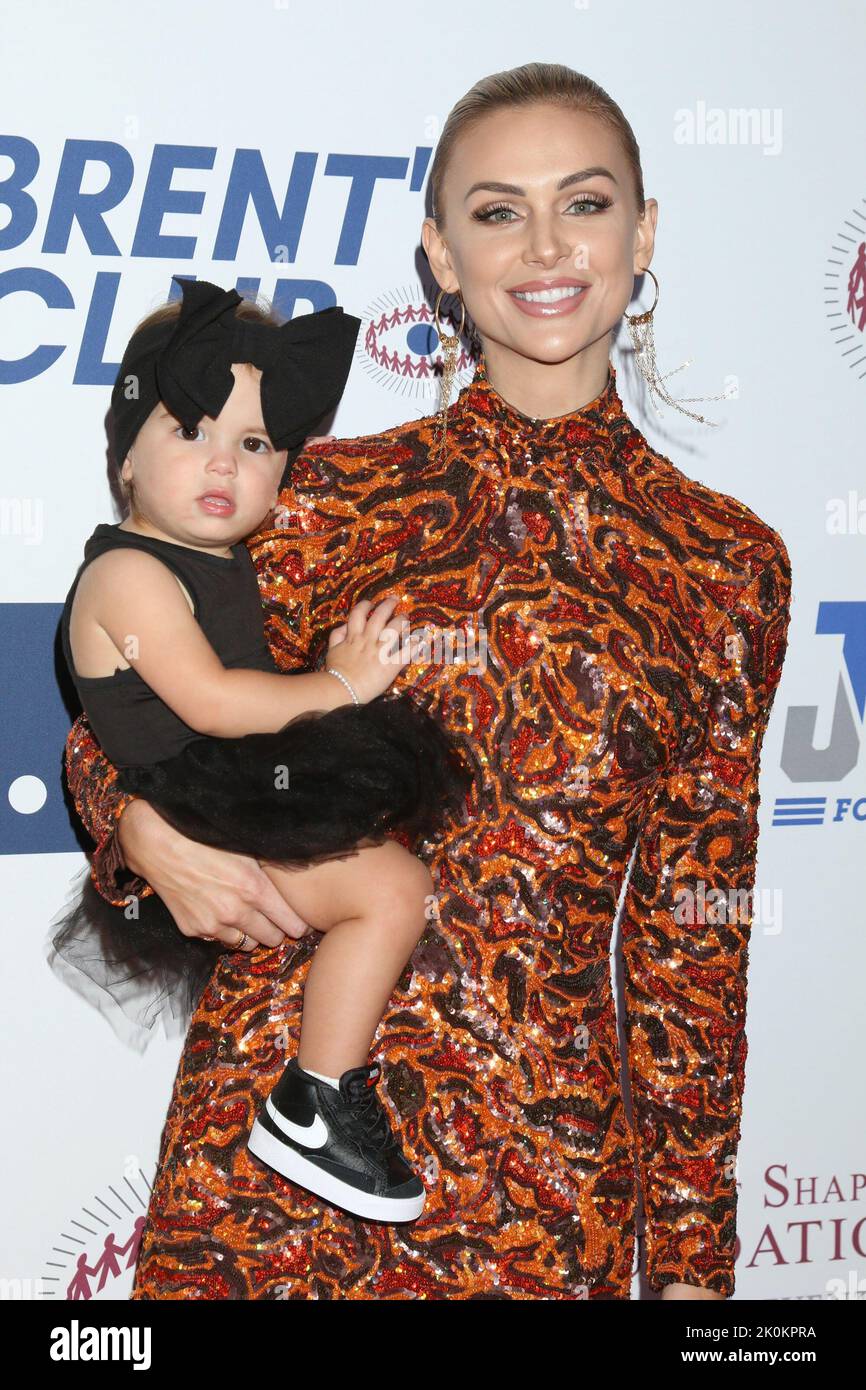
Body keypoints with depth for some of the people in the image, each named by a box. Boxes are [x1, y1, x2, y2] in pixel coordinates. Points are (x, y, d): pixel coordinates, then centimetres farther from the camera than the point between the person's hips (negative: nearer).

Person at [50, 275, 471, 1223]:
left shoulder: (226, 565, 15)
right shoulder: (129, 574, -15)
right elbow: (208, 700, -23)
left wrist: (352, 654, 10)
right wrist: (339, 685, -16)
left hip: (246, 815, 10)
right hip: (186, 847, -10)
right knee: (392, 886, -21)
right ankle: (313, 1110, -13)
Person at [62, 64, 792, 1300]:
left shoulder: (732, 566, 2)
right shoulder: (334, 496, 1)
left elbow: (695, 938, 4)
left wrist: (692, 1254, 6)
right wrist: (150, 825, -12)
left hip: (546, 1175, 0)